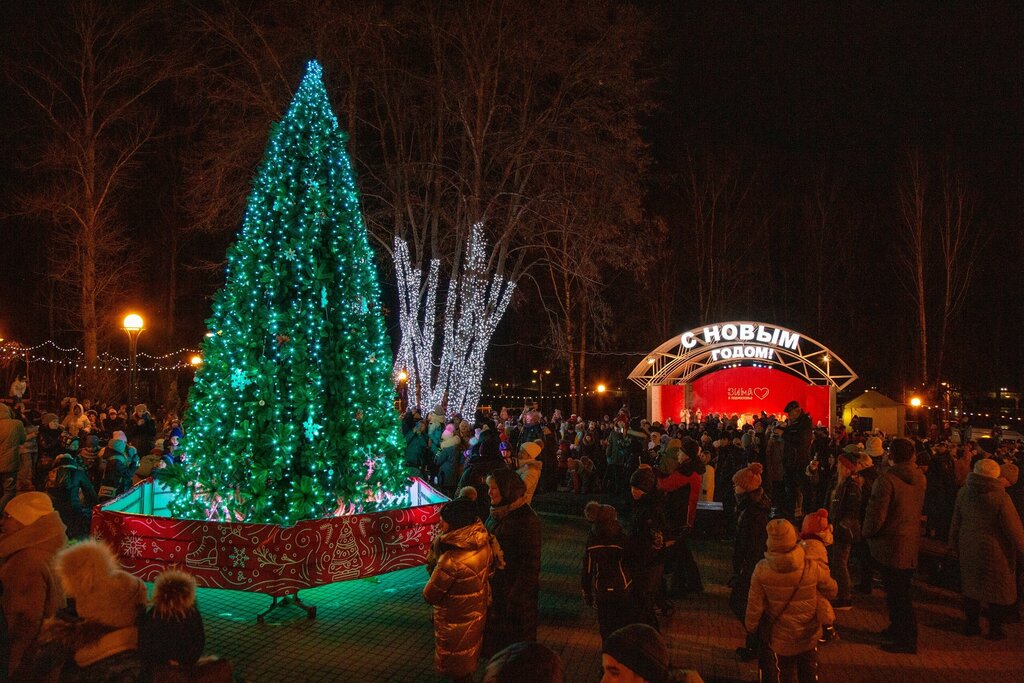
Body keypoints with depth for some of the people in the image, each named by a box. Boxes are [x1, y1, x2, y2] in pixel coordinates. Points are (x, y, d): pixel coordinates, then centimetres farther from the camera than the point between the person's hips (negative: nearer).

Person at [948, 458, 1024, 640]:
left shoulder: (964, 493, -3)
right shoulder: (1000, 497, -19)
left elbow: (956, 521, 7)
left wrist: (955, 543, 19)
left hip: (968, 548, 5)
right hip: (995, 550, -5)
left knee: (971, 585, 16)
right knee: (1000, 589, 10)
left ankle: (971, 624, 24)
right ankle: (995, 629, 18)